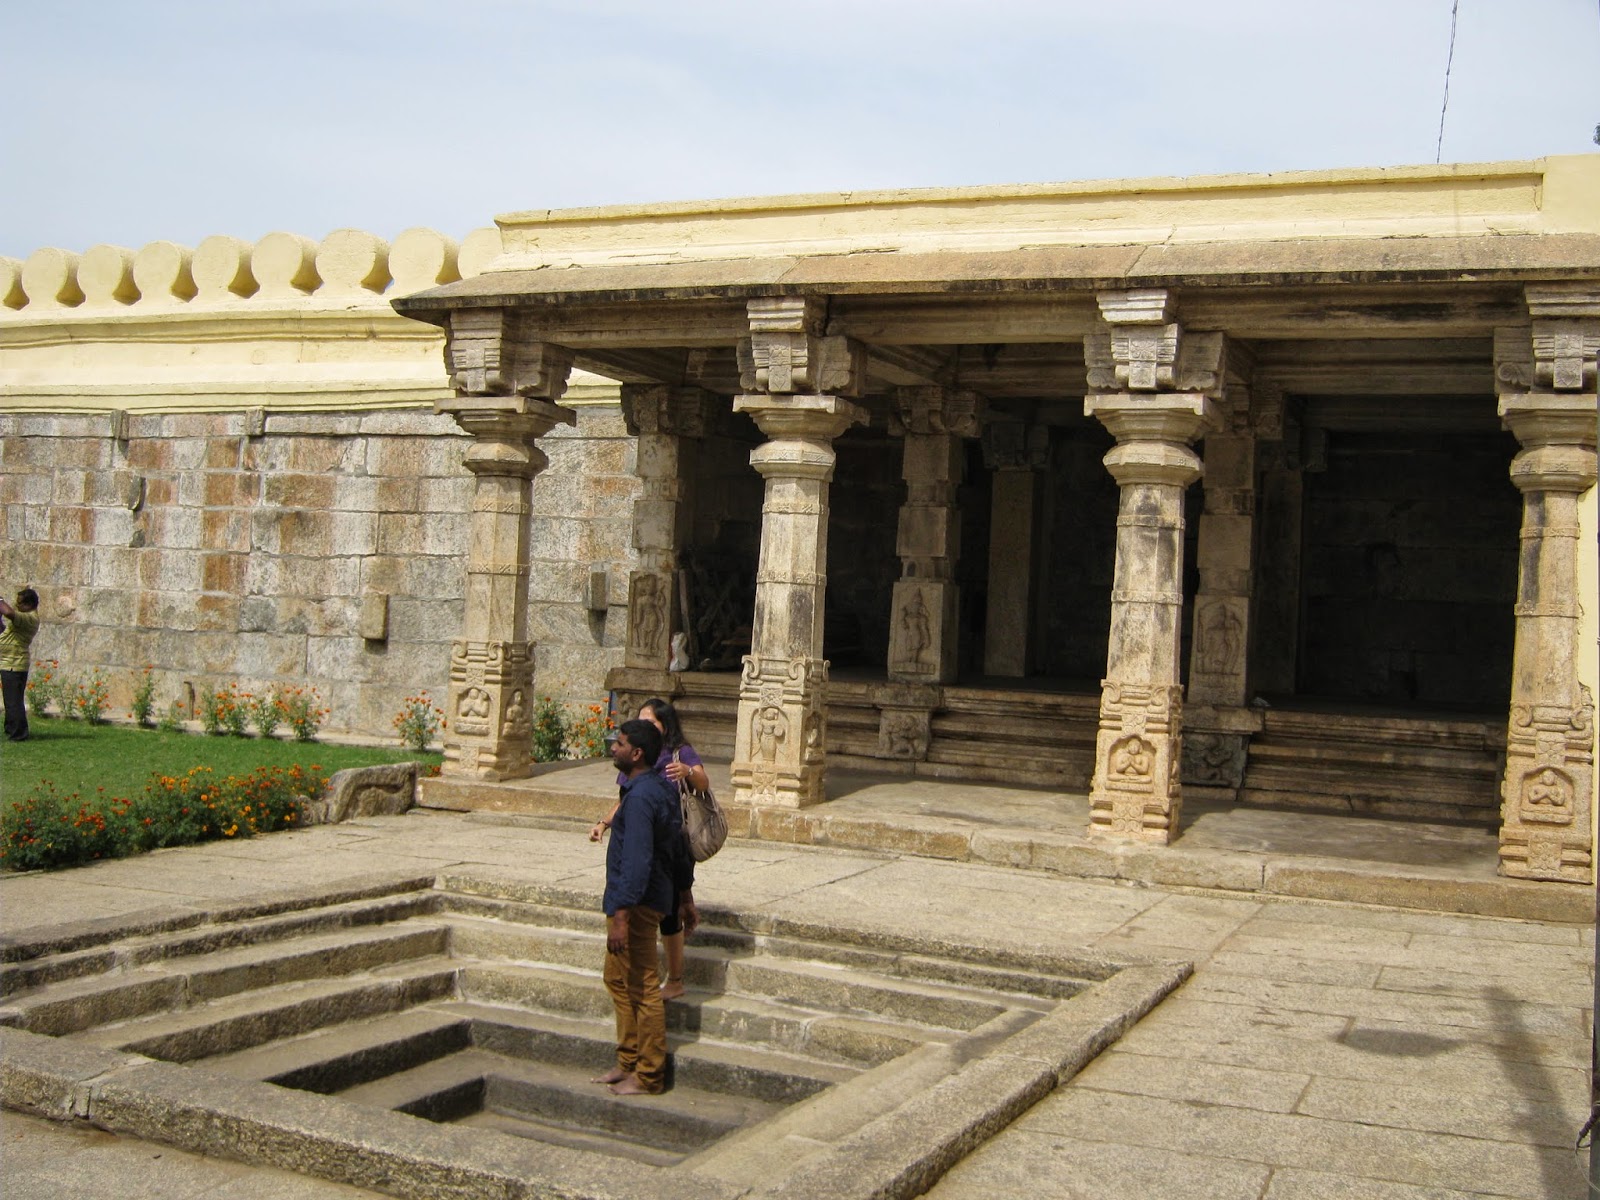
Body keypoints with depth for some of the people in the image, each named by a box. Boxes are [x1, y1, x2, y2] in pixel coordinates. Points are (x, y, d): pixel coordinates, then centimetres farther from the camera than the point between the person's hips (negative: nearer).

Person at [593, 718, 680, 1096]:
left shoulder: (640, 797, -22)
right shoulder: (659, 787, 10)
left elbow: (637, 861, -27)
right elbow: (678, 846, 17)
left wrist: (621, 916, -28)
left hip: (636, 904, -11)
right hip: (628, 899, 11)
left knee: (643, 988, -1)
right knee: (617, 979, 20)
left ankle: (649, 1077, 8)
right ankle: (628, 1062, 30)